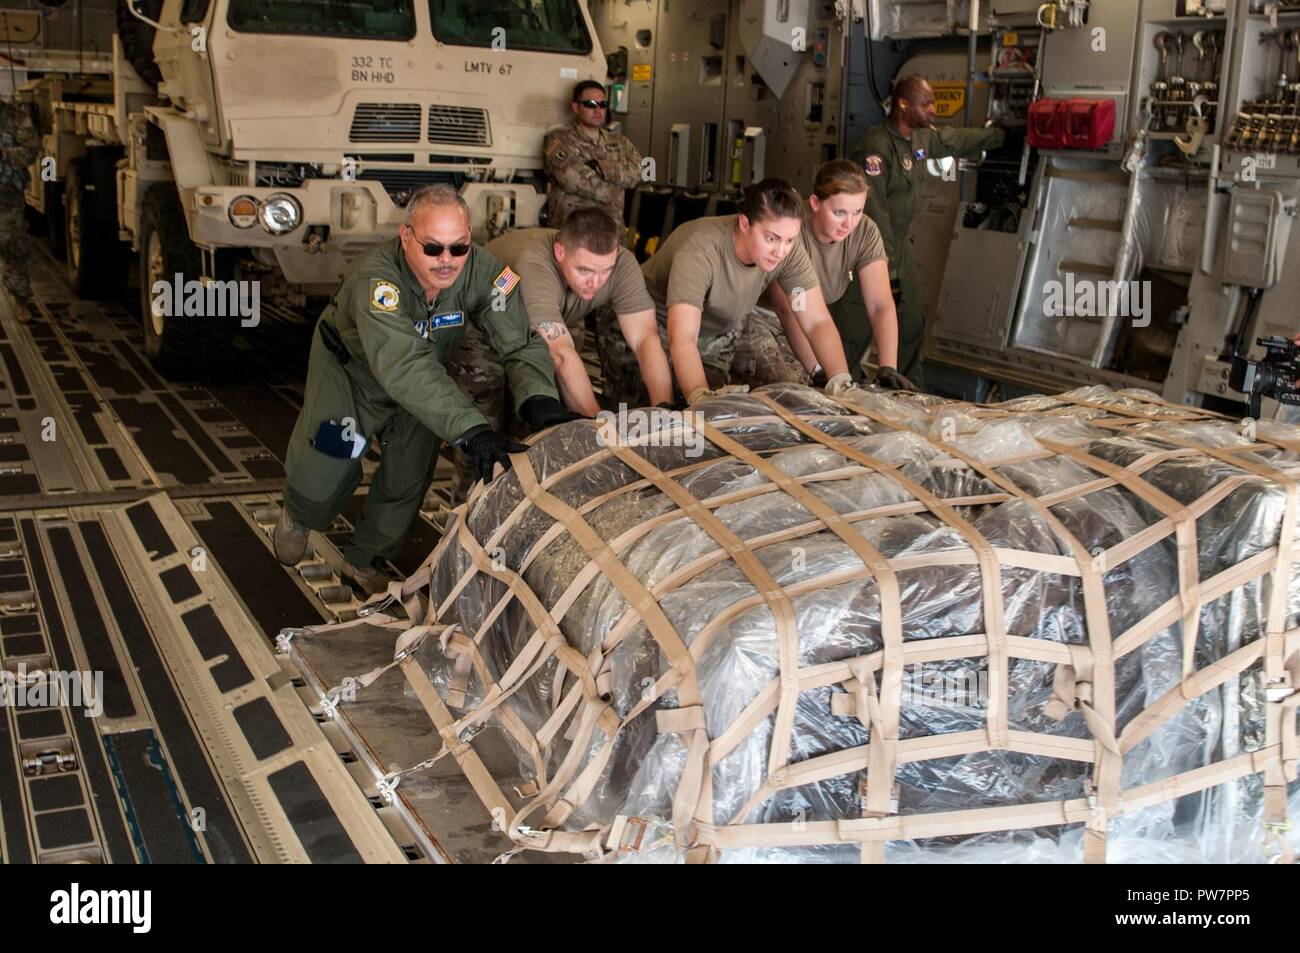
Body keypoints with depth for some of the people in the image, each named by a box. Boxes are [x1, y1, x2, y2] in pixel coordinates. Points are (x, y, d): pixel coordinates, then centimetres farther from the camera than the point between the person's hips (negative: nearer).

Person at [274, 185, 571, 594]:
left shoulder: (482, 269, -31)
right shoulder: (375, 276, -43)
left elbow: (521, 341, -31)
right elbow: (404, 367, -54)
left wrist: (539, 401, -53)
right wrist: (472, 431, -64)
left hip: (422, 377, 4)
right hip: (350, 367, -3)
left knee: (406, 483, 6)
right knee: (321, 478, 1)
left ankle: (364, 560, 33)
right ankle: (297, 516, 40)